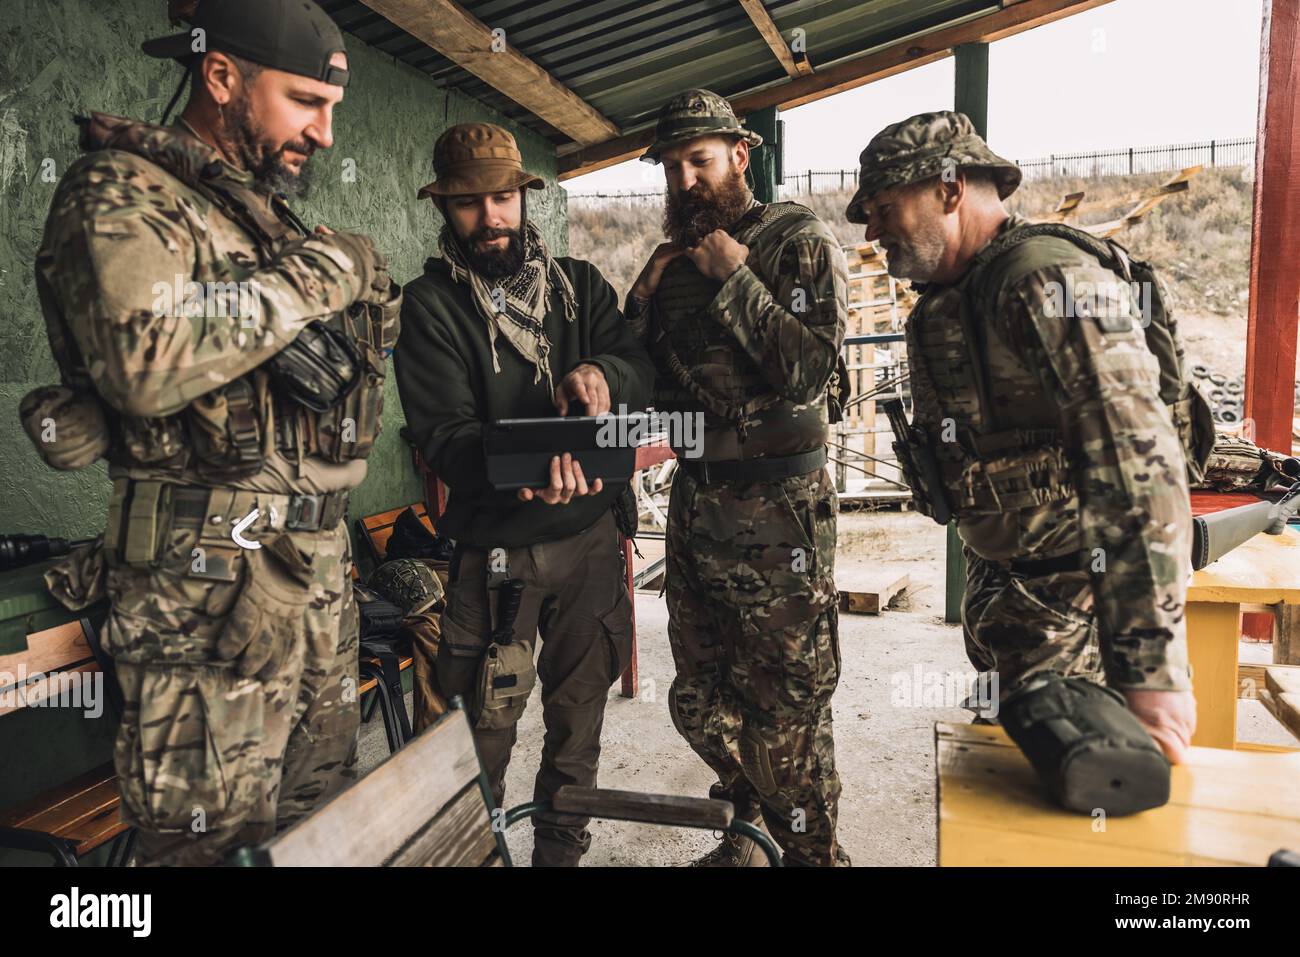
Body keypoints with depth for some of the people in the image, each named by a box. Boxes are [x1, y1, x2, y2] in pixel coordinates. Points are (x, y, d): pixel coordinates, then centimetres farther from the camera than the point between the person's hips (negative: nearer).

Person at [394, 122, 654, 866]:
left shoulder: (578, 284, 8)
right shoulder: (431, 304, -3)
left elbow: (642, 372, -2)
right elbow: (444, 435, -14)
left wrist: (602, 372, -26)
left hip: (591, 534, 4)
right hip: (496, 547, -3)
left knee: (579, 713, 13)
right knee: (487, 727, 2)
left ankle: (562, 849, 33)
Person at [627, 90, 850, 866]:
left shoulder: (800, 241, -5)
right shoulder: (674, 258, 13)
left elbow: (811, 371, -18)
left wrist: (736, 278, -15)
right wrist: (647, 300, -4)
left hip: (777, 510, -7)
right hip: (694, 503, 7)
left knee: (786, 708, 0)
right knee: (701, 700, 16)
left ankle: (812, 851, 20)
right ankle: (746, 838, 37)